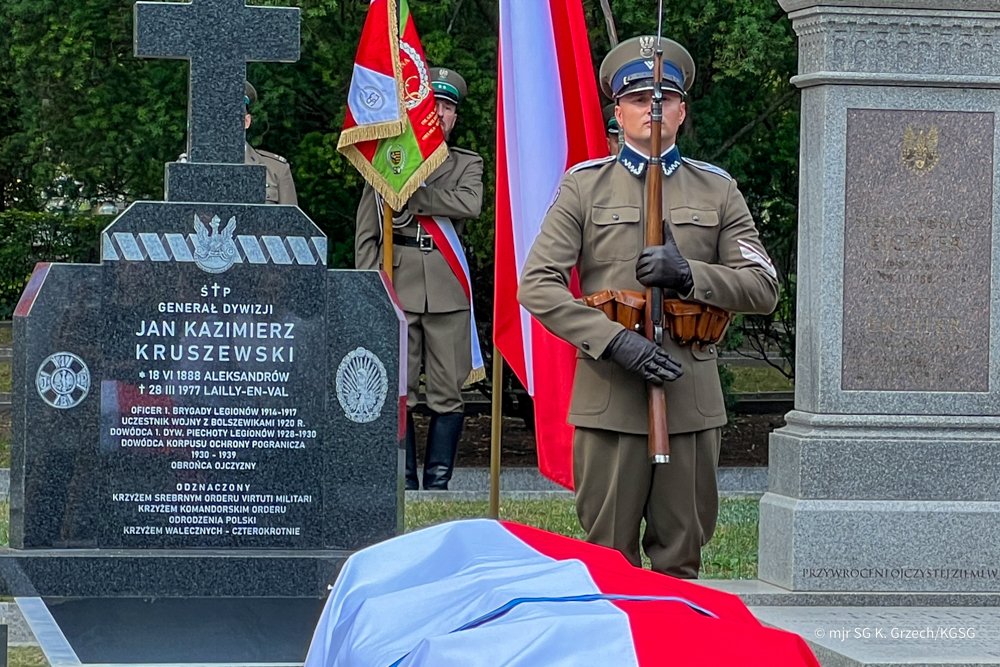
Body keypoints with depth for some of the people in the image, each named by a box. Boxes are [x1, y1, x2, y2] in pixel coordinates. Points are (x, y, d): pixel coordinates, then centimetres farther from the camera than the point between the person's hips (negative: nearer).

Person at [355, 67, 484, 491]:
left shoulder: (467, 165, 15)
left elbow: (471, 204, -9)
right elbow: (366, 234, 11)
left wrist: (411, 197, -9)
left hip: (448, 290, 1)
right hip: (396, 287, -1)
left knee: (449, 392, -2)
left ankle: (438, 484, 3)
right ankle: (403, 484, 1)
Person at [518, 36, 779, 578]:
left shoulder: (717, 189, 12)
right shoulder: (584, 186, 6)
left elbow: (763, 288, 7)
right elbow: (537, 286, -3)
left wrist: (689, 275, -11)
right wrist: (615, 341, -15)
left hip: (692, 398, 2)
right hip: (608, 398, -2)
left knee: (681, 562, 6)